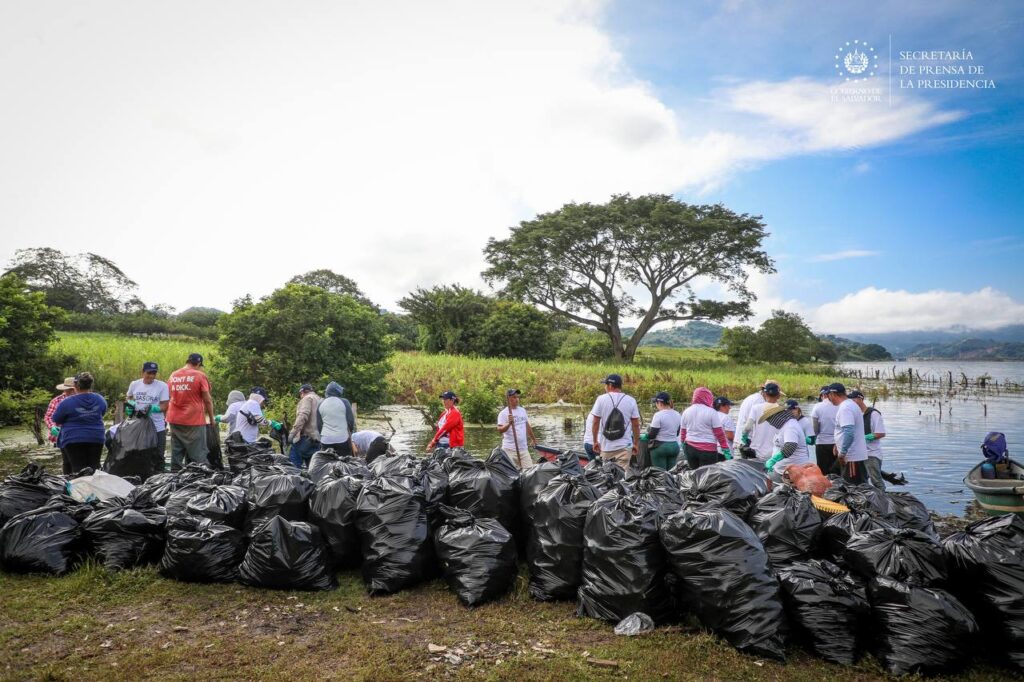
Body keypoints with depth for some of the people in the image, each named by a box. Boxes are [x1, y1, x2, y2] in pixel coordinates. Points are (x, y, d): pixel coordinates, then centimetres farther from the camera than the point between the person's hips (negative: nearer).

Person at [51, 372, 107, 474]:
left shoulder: (67, 402, -9)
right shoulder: (100, 399, 3)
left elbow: (56, 422, 2)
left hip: (74, 440, -4)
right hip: (96, 439, 4)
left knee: (78, 470, -3)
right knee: (95, 467, 7)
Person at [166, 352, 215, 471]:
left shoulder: (173, 375, 7)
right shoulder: (200, 375, -9)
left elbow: (169, 397, 14)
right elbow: (207, 400, -8)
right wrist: (211, 419, 2)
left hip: (174, 420, 5)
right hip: (194, 421, -5)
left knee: (176, 454, 12)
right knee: (198, 456, -2)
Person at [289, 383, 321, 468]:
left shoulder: (307, 398, 0)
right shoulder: (320, 400, 25)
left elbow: (303, 416, -15)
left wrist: (293, 432, -17)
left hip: (307, 436, -8)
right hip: (317, 438, 8)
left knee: (294, 460, -6)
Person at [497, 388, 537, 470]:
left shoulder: (523, 410, 12)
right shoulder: (503, 413, -7)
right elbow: (500, 430, -16)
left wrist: (533, 439, 31)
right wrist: (509, 423, -31)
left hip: (523, 448, 5)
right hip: (509, 450, -5)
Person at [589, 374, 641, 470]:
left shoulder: (601, 399, -3)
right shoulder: (631, 400, 0)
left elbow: (595, 423, -1)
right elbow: (635, 424, 2)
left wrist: (595, 441, 10)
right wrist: (636, 443, 12)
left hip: (606, 447, 0)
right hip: (624, 446, 0)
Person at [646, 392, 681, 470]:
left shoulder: (658, 415, -15)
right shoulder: (677, 415, 6)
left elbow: (652, 435, -15)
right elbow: (677, 433, 16)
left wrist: (649, 428, 4)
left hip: (660, 447, -7)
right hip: (674, 446, 7)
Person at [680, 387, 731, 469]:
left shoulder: (686, 411, 6)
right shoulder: (711, 412, -8)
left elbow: (682, 433, 12)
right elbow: (719, 433, -8)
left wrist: (684, 447, 23)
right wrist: (726, 450, -1)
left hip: (690, 448, 5)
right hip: (707, 450, -5)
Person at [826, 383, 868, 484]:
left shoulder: (845, 408, -18)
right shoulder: (850, 404, 14)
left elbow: (849, 432, -27)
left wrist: (842, 453, -22)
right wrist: (838, 445, 23)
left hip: (851, 457, -10)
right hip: (857, 454, 10)